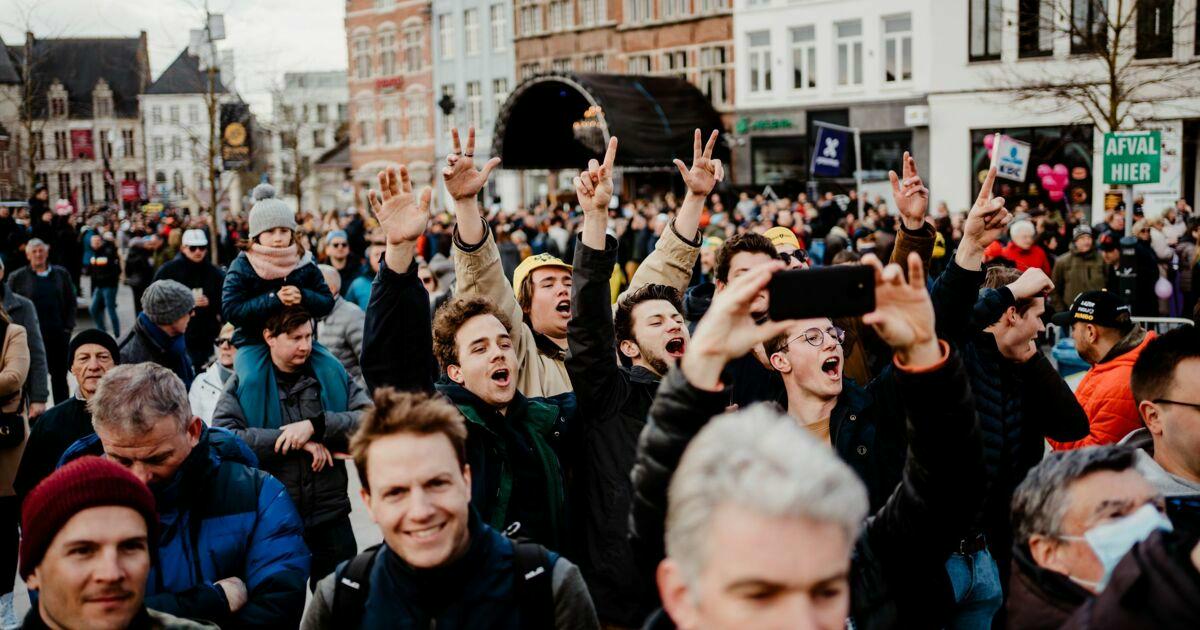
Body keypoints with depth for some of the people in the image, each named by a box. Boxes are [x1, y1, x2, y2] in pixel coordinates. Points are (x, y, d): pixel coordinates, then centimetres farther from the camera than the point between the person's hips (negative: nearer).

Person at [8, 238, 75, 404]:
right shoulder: (17, 277, 1)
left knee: (60, 375, 10)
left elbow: (71, 302, 10)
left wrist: (68, 326, 1)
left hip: (58, 334, 2)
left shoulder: (61, 274, 7)